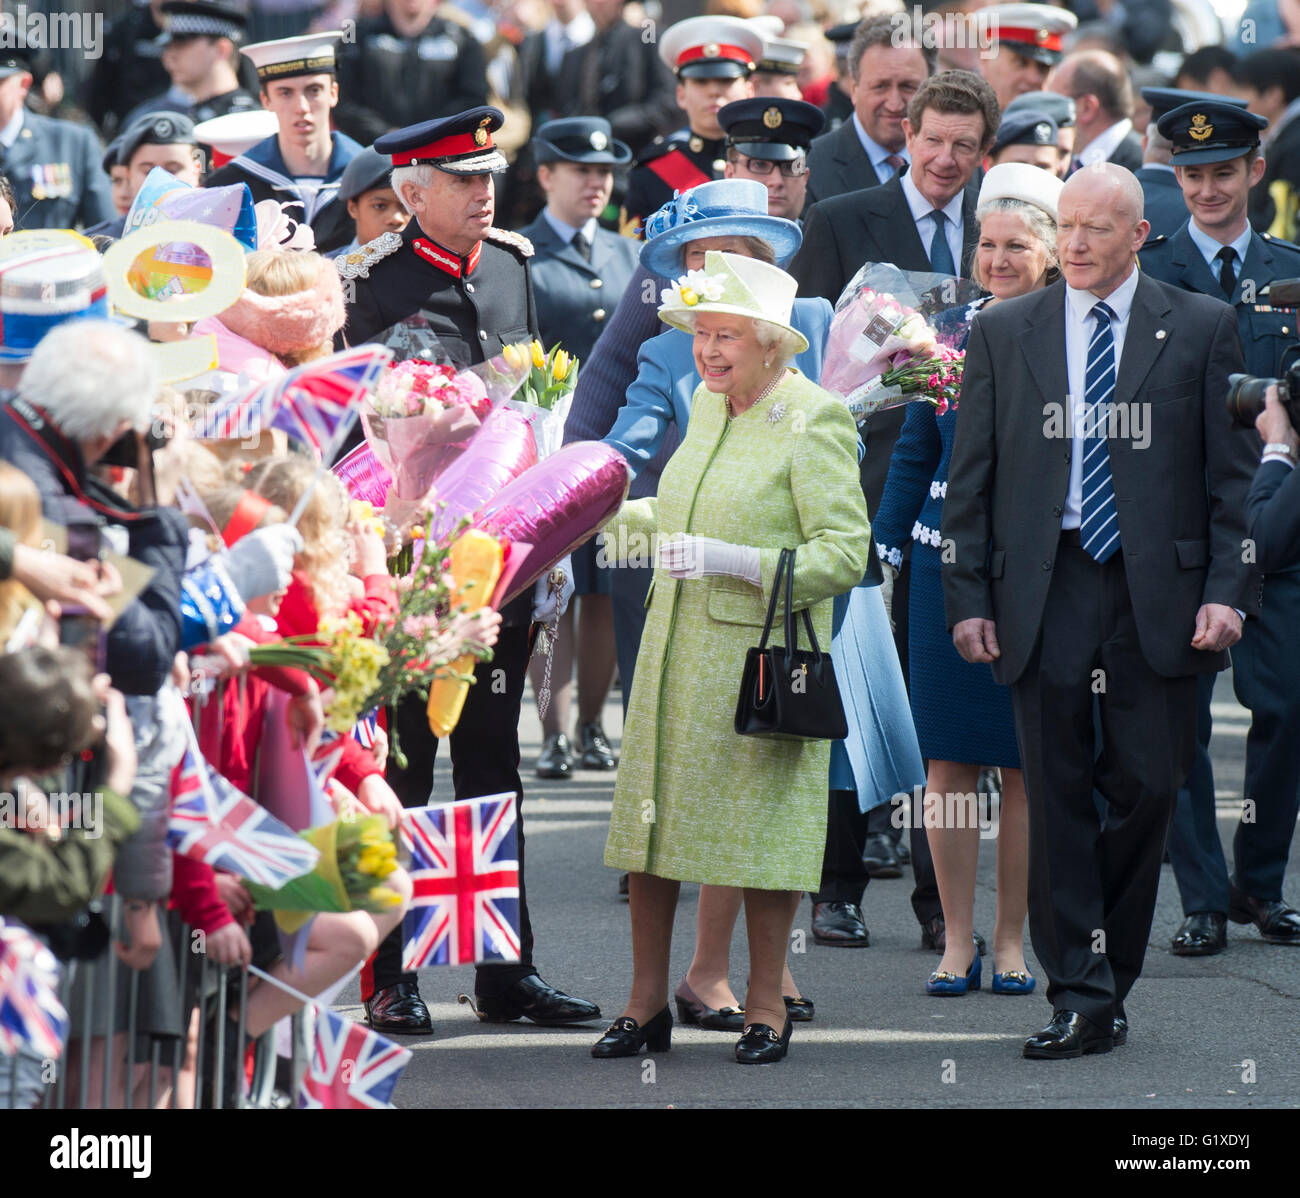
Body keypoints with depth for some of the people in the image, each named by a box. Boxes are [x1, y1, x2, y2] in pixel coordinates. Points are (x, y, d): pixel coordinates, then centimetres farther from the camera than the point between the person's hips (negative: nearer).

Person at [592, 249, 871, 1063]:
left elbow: (844, 555, -15)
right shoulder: (710, 405, 12)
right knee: (652, 815, 6)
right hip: (675, 651, 7)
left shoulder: (816, 422, -11)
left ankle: (766, 1009, 12)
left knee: (761, 828, 0)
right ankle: (647, 1005, 15)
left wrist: (736, 561, -23)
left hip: (760, 656, -7)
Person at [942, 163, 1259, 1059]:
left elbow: (1233, 472, 4)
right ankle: (1081, 997, 2)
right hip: (1046, 593, 1)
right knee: (1057, 798, -1)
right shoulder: (1002, 333, 9)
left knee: (1148, 790, 1)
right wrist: (968, 598, 2)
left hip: (1161, 596, -1)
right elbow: (971, 479, 10)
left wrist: (1227, 589, -6)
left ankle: (1109, 977, 16)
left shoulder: (1203, 329, 5)